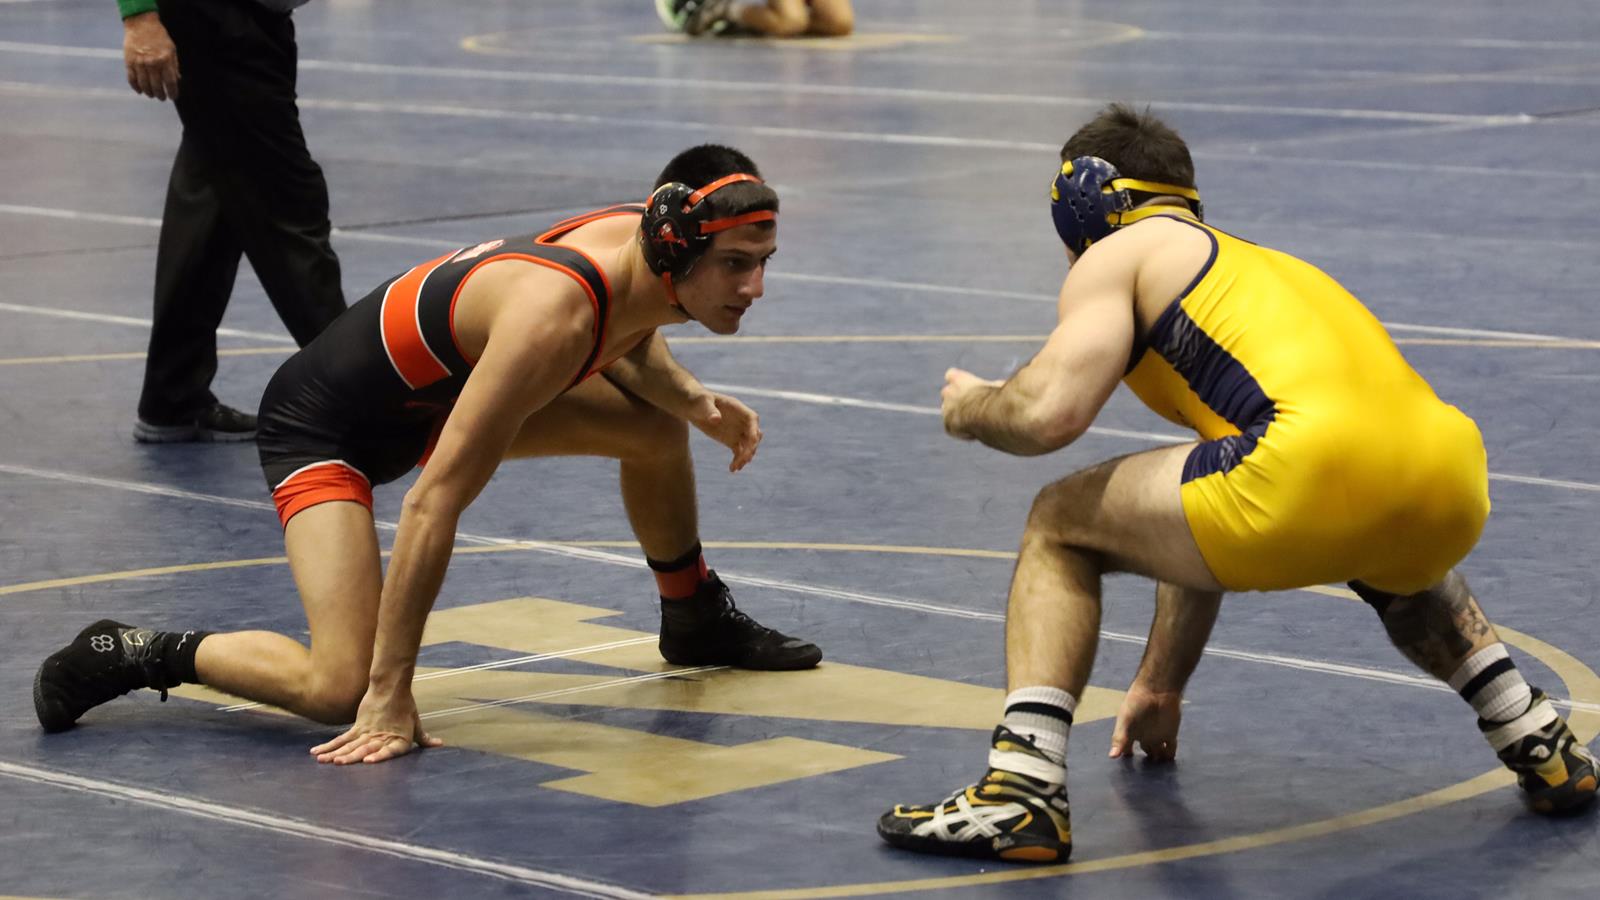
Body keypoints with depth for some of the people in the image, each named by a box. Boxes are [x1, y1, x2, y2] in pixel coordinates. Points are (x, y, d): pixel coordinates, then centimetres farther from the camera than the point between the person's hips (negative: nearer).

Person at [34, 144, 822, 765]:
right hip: (324, 422, -9)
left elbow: (632, 352, 16)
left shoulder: (648, 241, -14)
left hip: (439, 390, 9)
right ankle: (131, 656, -2)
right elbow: (433, 502, -38)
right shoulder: (552, 316, -38)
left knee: (655, 428, 11)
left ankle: (695, 620, 37)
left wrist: (695, 401, -4)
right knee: (342, 689, -23)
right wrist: (392, 696, -36)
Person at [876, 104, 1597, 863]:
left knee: (1058, 527, 14)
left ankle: (1023, 787, -1)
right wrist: (1161, 685, 54)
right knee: (1392, 564, 44)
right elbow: (1201, 528, 46)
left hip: (1317, 471, -7)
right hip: (1453, 500, 8)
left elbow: (1049, 413, -1)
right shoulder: (1261, 265, 39)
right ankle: (1537, 741, 31)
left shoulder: (1115, 255, 17)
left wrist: (971, 410, 24)